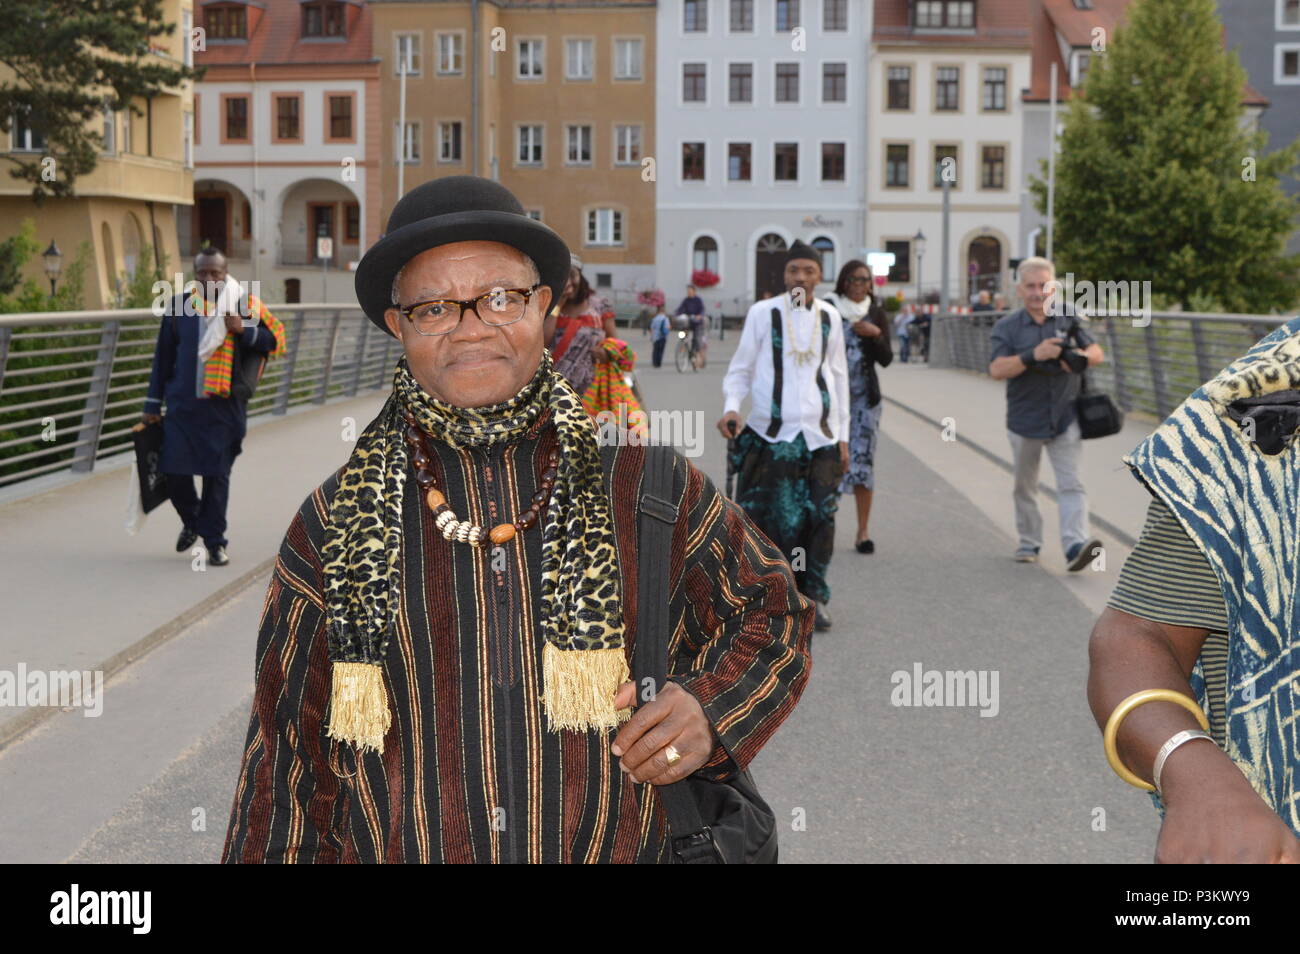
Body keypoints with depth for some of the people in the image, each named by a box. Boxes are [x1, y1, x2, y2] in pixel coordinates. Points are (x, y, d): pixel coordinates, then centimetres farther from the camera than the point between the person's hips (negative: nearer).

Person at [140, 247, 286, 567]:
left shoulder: (245, 305, 2)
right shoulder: (179, 306, 6)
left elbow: (275, 340, 3)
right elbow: (163, 357, 11)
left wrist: (244, 330, -15)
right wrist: (153, 404, 12)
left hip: (224, 406, -2)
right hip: (182, 405, 2)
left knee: (217, 474, 2)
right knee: (174, 471, -1)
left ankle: (214, 541, 14)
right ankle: (192, 521, 28)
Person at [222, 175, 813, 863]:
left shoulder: (645, 481, -4)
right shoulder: (337, 522, -3)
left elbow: (772, 611, 7)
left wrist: (709, 709, -10)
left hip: (621, 846, 0)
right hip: (397, 846, 1)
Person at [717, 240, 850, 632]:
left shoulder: (829, 316, 10)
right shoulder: (763, 312, 1)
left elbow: (838, 375, 16)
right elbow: (740, 368, 5)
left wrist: (843, 434, 14)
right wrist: (732, 406, -14)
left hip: (820, 435, 3)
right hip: (771, 433, -3)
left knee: (820, 518, -1)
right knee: (770, 517, -5)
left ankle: (814, 595, 10)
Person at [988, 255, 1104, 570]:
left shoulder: (1069, 315, 3)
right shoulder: (1007, 326, -5)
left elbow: (1097, 352, 8)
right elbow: (997, 370, -17)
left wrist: (1080, 357, -16)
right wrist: (1033, 356, -30)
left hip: (1065, 417, 0)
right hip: (1024, 420, 0)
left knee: (1070, 484, -11)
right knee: (1025, 486, 13)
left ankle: (1075, 544, -19)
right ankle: (1029, 542, 28)